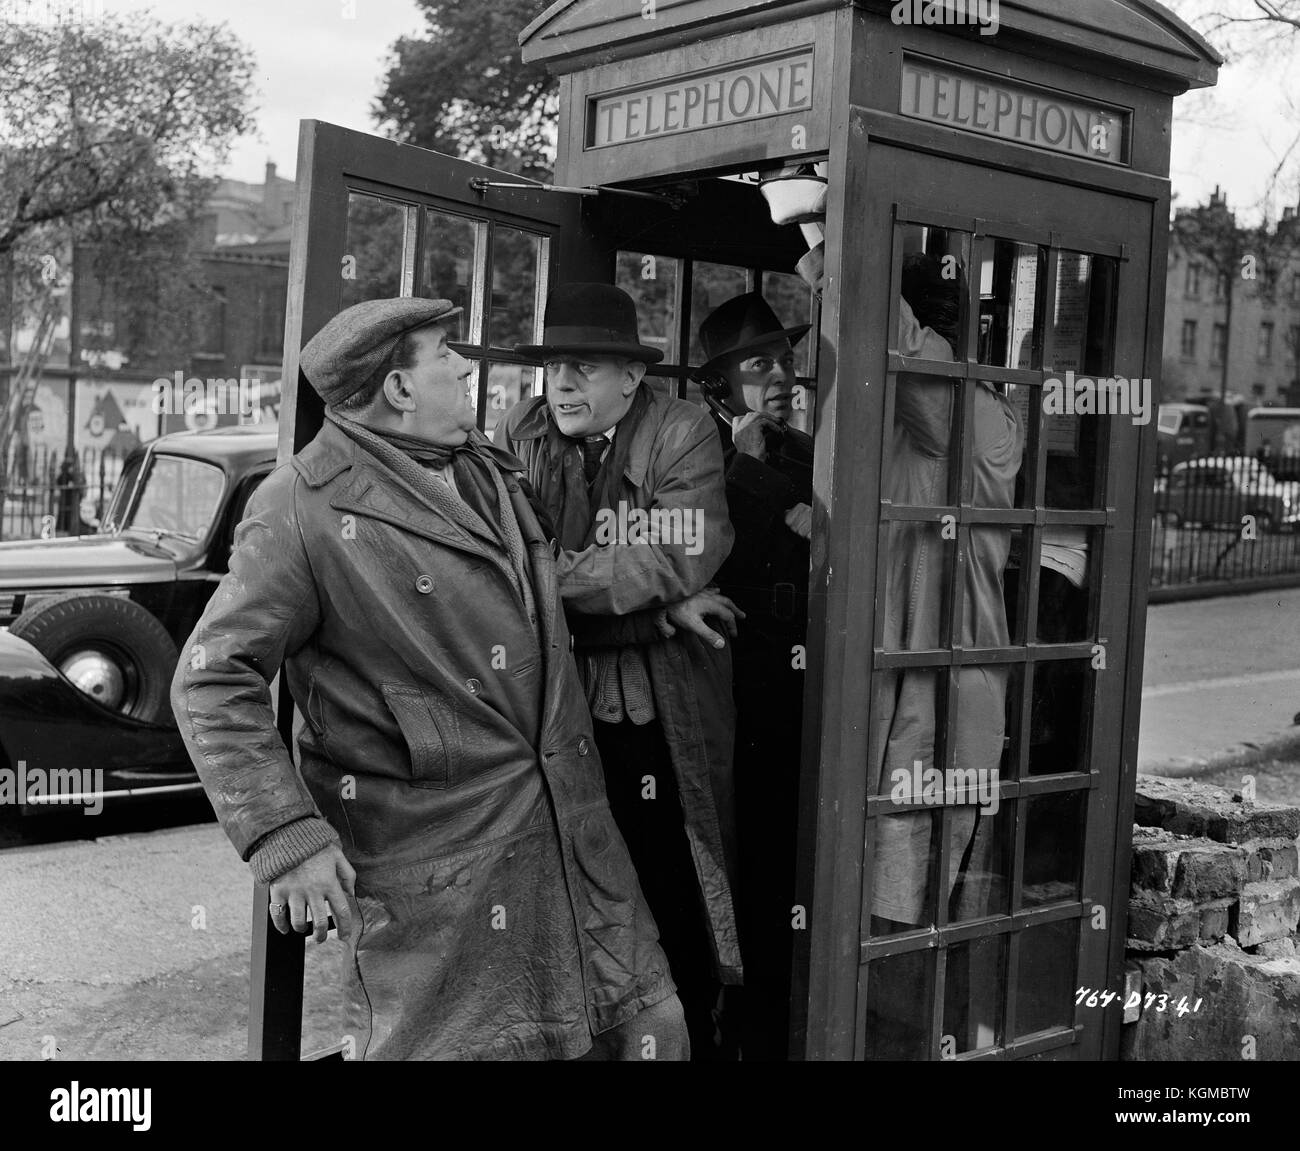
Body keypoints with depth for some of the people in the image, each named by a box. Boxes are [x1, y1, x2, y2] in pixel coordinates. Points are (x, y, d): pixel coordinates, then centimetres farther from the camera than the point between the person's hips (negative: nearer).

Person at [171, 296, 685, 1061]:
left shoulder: (490, 471, 12)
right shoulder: (307, 511, -13)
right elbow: (213, 684, -15)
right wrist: (287, 839, -22)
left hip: (574, 833, 7)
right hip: (432, 856, -7)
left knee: (649, 1028, 12)